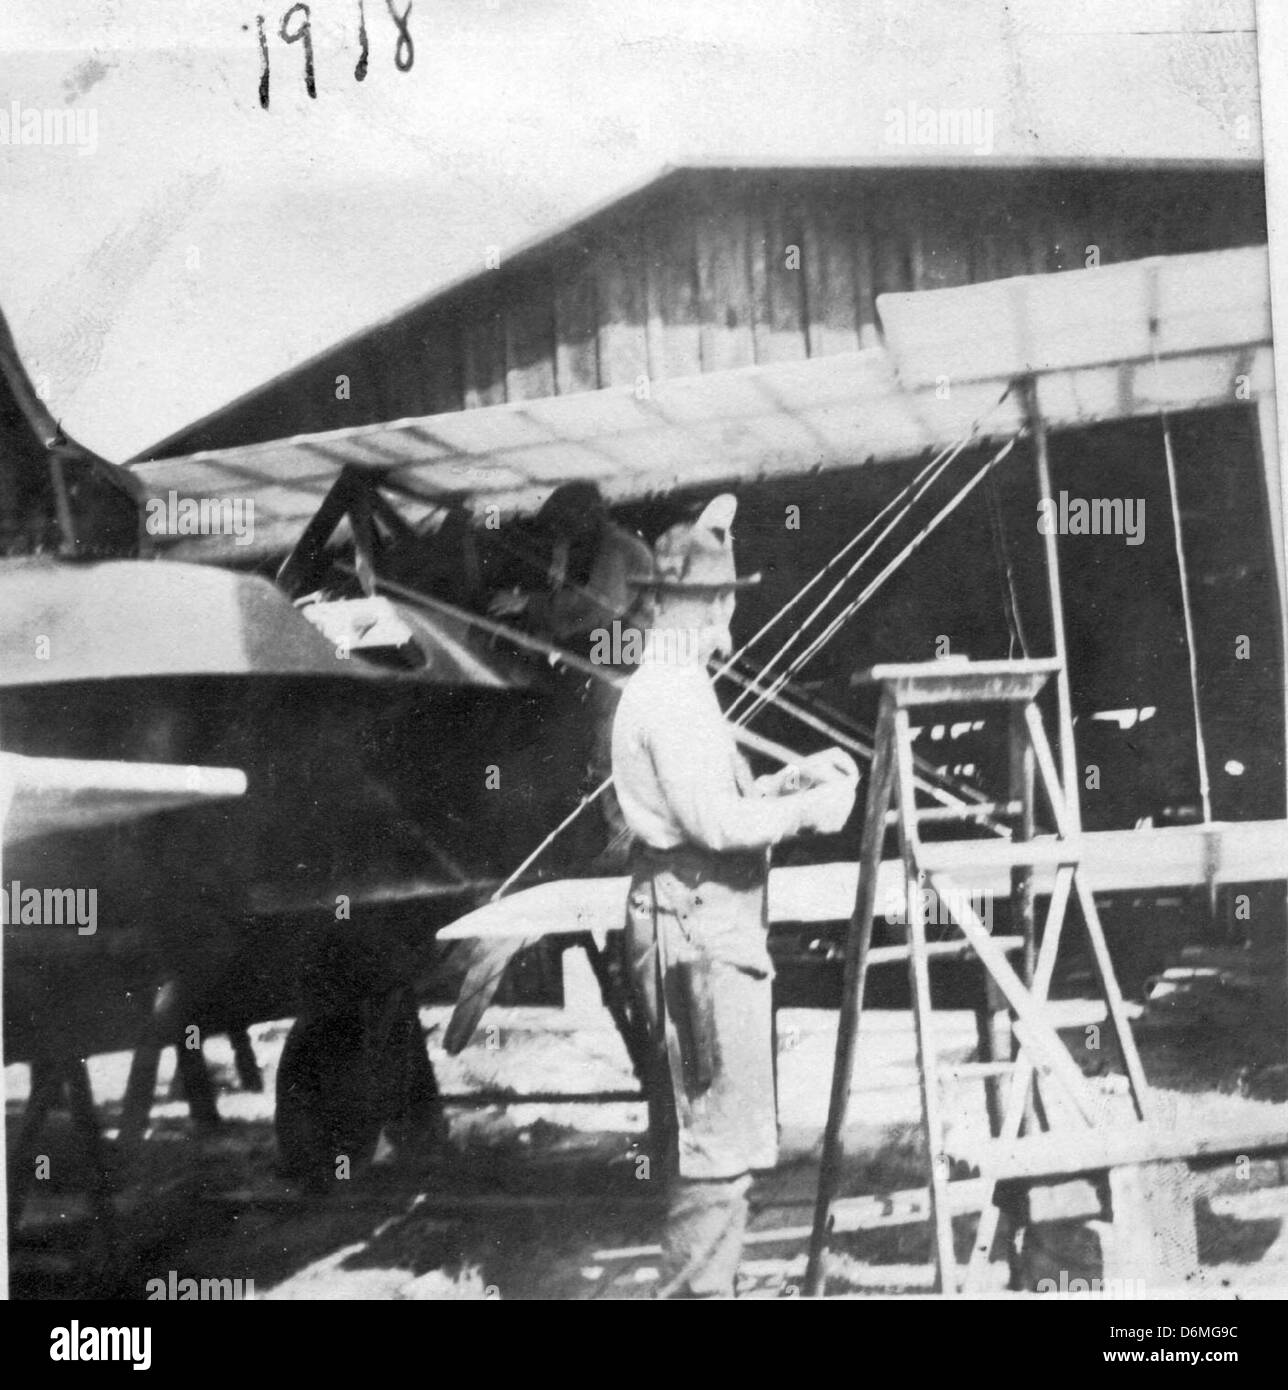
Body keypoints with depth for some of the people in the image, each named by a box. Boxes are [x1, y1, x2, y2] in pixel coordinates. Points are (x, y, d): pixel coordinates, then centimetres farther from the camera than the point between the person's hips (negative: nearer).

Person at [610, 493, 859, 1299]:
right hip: (699, 929, -11)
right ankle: (695, 1286, -1)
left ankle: (701, 1286, 24)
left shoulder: (668, 689, 17)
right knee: (723, 1142, -7)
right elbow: (715, 823, -23)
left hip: (705, 925, 11)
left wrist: (791, 779, 16)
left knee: (712, 1135, 16)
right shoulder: (672, 697, -15)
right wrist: (807, 810, -10)